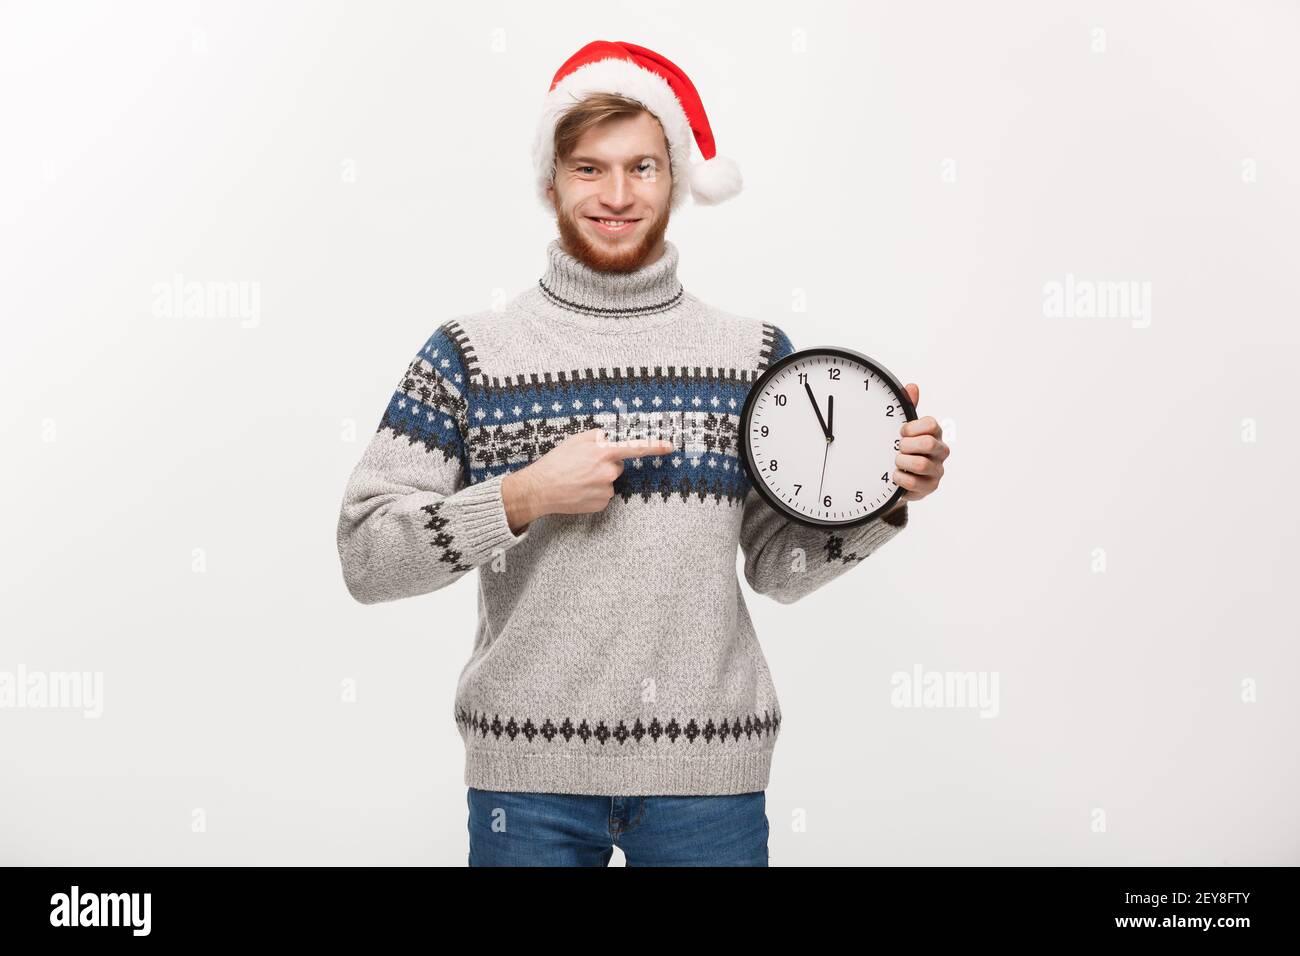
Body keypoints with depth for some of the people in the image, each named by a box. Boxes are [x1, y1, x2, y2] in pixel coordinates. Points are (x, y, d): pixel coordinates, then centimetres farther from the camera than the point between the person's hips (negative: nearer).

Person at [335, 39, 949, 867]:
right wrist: (523, 497, -16)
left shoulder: (757, 355, 4)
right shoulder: (470, 354, -1)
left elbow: (780, 566, 7)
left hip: (709, 774, 1)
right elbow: (366, 556, -5)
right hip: (528, 774, -1)